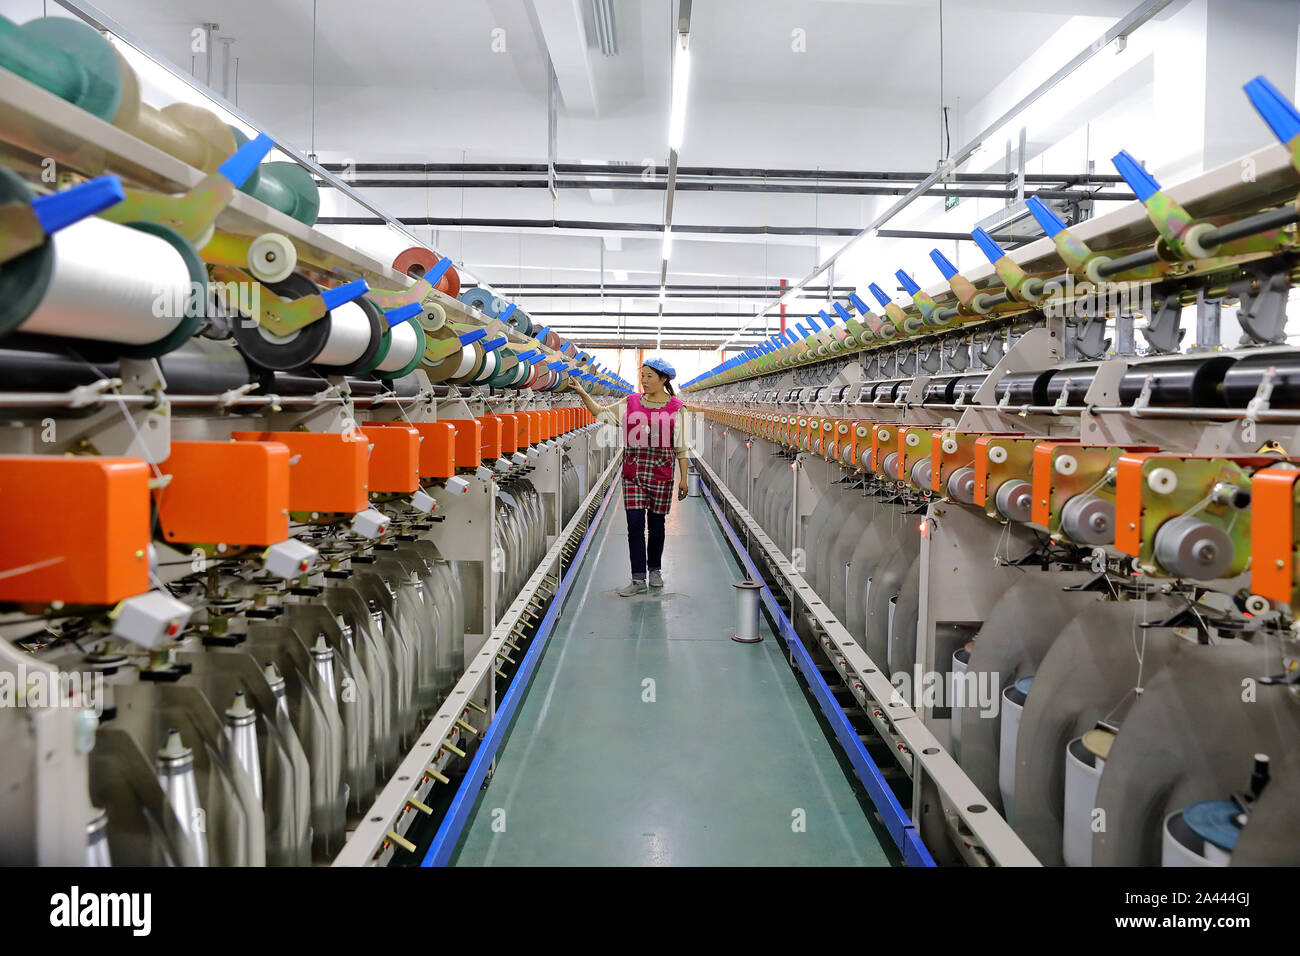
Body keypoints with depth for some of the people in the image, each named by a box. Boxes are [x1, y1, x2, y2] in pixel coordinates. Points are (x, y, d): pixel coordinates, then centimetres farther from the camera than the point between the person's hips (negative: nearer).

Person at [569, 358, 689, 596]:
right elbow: (602, 414, 15)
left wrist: (683, 479, -1)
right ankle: (638, 580, -2)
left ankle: (655, 570, 29)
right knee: (635, 524, -6)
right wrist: (583, 394, 4)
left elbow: (681, 447, 1)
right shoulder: (630, 402, 6)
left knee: (656, 523, 9)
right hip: (633, 471, 1)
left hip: (661, 473, -1)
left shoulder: (675, 408, -1)